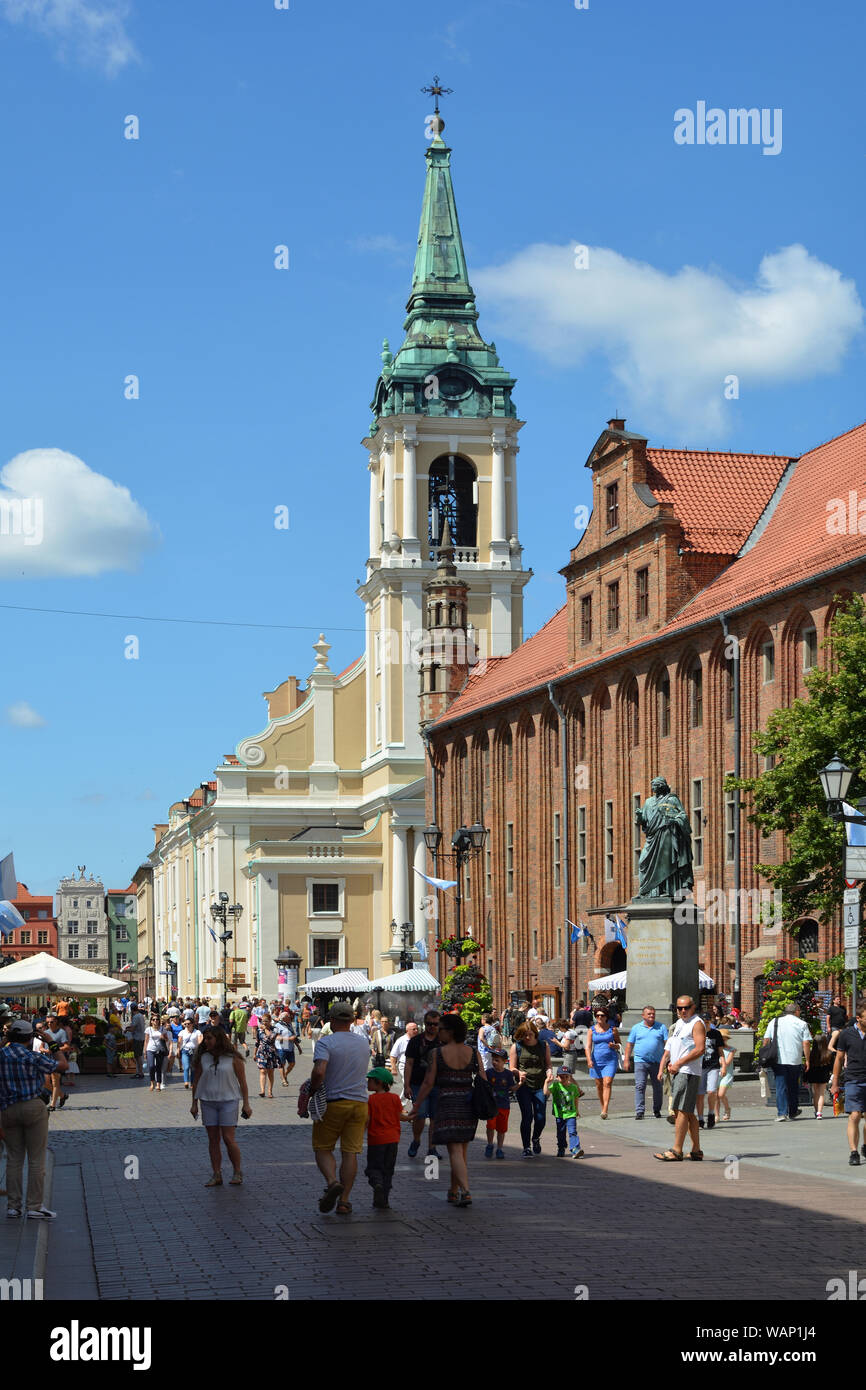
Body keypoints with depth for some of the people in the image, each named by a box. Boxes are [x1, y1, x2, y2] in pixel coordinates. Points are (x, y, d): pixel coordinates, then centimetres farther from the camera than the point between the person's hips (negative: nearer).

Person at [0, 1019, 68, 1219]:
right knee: (36, 1159, 2)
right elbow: (61, 1066, 1)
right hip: (33, 1107, -4)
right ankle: (34, 1206, 2)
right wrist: (60, 1051, 24)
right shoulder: (33, 1057, -10)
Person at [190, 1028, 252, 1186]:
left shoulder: (233, 1058, -3)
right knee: (213, 1139, 3)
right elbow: (196, 1081, 10)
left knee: (228, 1138, -8)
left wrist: (246, 1104, -2)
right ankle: (216, 1175, 9)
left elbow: (242, 1082, 0)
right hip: (208, 1101, 3)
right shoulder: (203, 1058, 5)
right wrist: (194, 1104, 8)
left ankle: (237, 1173, 5)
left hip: (228, 1101, -3)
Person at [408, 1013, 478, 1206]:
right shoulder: (473, 1053, 2)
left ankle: (465, 1192, -20)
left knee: (455, 1151, -5)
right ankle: (453, 1191, 27)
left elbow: (428, 1083, -7)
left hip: (447, 1104, -4)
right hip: (468, 1104, 4)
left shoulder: (437, 1053, -7)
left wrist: (416, 1107, 1)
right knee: (461, 1150, 17)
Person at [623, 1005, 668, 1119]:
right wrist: (626, 1060, 5)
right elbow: (629, 1044, 11)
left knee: (657, 1087, 8)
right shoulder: (636, 1028, 10)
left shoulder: (661, 1027, 9)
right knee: (640, 1086, -10)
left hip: (657, 1062, 1)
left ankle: (657, 1110, 22)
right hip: (640, 1061, -1)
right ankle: (639, 1111, -12)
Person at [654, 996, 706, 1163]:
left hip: (688, 1072, -9)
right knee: (687, 1112, 10)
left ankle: (676, 1150, -13)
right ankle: (696, 1150, 15)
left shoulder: (697, 1024, -7)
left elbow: (700, 1049, -17)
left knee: (682, 1111, -12)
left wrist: (678, 1063, -16)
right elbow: (669, 1048, 24)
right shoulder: (678, 1023, 21)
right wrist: (662, 1067, 11)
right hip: (677, 1072, 9)